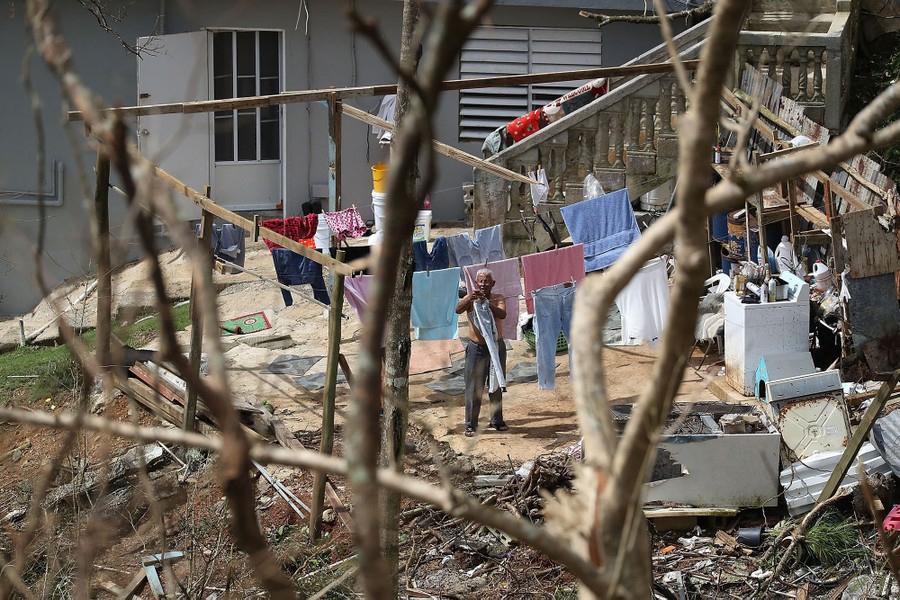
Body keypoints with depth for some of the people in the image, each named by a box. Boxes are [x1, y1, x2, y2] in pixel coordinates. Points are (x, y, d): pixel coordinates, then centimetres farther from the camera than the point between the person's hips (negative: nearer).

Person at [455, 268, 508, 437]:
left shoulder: (498, 299, -1)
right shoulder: (470, 299, -4)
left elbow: (502, 314, -20)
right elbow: (458, 310, -24)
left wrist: (486, 302, -34)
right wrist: (469, 298, -42)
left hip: (497, 347, 2)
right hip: (477, 348, -2)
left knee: (497, 386, 12)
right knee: (474, 388, -3)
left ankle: (497, 420, 25)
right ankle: (470, 424, 1)